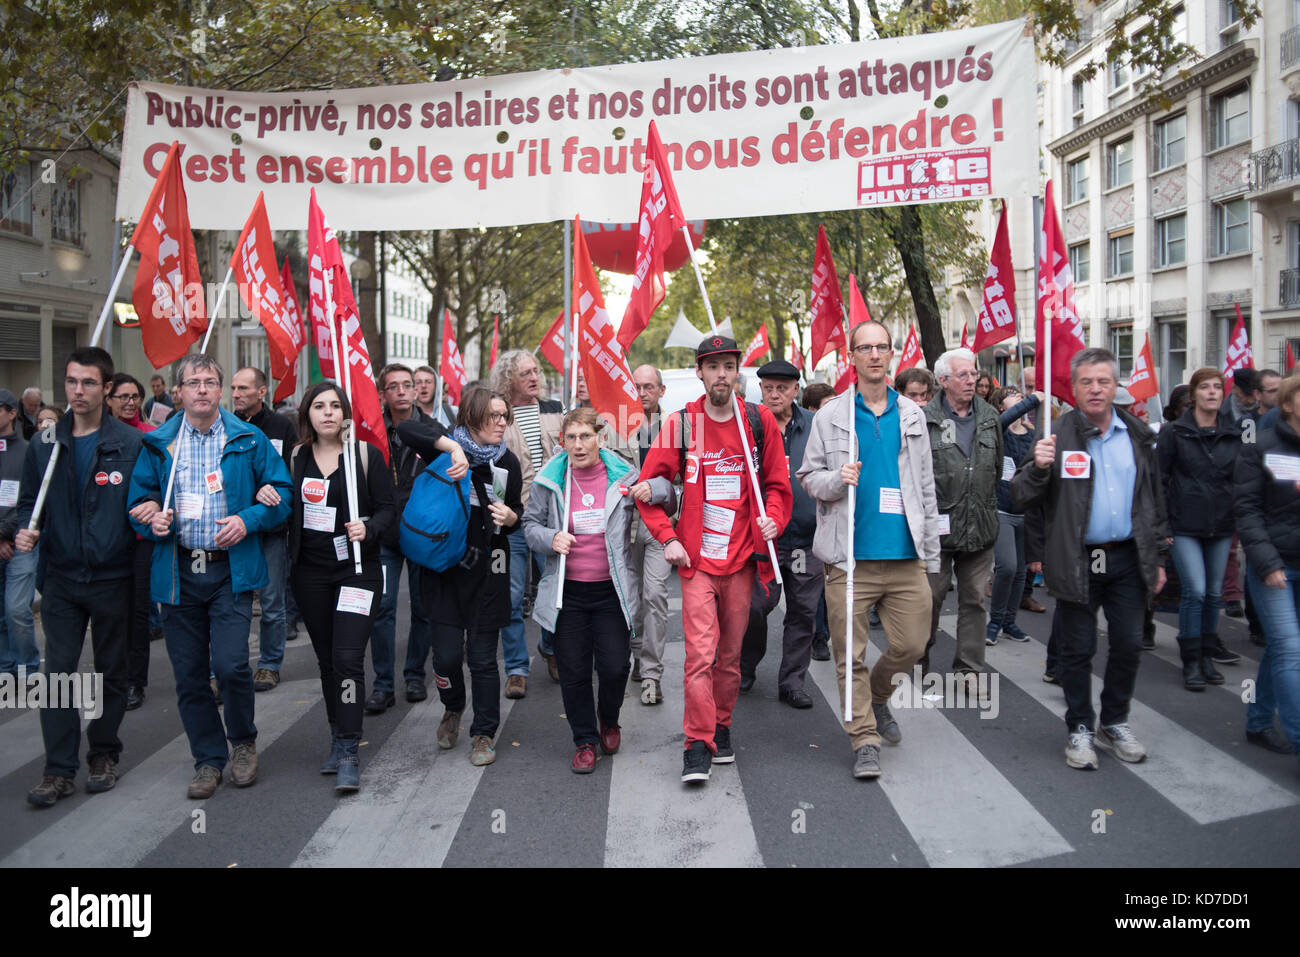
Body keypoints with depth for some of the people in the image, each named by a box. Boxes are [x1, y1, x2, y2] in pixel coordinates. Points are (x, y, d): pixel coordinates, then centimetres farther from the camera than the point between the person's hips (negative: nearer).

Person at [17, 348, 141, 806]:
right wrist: (25, 531, -8)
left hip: (113, 579, -2)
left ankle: (104, 755, 27)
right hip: (62, 578, 2)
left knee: (112, 673, 11)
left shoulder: (132, 444, -4)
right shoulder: (43, 445, 5)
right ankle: (59, 769, 10)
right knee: (58, 672, 1)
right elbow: (29, 501, 10)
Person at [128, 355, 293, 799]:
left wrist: (248, 520, -12)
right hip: (177, 572, 3)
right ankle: (208, 759, 24)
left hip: (231, 570, -3)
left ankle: (243, 742, 15)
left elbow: (283, 494, 3)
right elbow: (139, 500, 13)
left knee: (230, 664, -13)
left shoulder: (249, 440, 3)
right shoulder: (158, 443, 8)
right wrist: (151, 518, -9)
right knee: (189, 674, 7)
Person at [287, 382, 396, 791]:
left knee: (348, 659, -12)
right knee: (326, 660, 13)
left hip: (356, 569, -4)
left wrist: (368, 528, -23)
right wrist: (267, 496, -7)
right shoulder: (295, 457, 6)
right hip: (310, 572, 4)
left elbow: (388, 508, -3)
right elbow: (285, 508, 15)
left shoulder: (366, 454, -4)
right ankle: (338, 740, 27)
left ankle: (348, 755, -6)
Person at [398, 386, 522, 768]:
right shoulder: (447, 448, -5)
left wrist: (510, 516, -10)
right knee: (447, 654, 0)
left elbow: (517, 511, 14)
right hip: (445, 565, -1)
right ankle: (452, 709, 33)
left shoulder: (507, 461, 4)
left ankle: (483, 734, 21)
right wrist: (452, 447, -32)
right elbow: (407, 429, -22)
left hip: (488, 570, 1)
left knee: (482, 657, 5)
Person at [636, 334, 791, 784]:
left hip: (742, 558, 2)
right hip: (697, 559, -2)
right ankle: (698, 746, 0)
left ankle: (721, 731, 29)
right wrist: (668, 538, -5)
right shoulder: (681, 424, -1)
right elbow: (648, 486, 4)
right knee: (700, 653, -8)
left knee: (731, 653, 12)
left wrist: (772, 519, -8)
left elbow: (777, 483, 11)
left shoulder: (759, 422, 3)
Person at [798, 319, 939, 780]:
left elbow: (926, 486, 15)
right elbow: (808, 476, 7)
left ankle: (877, 696, 35)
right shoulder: (831, 415, 4)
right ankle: (864, 738, 14)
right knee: (851, 654, 0)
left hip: (905, 554, 3)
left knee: (911, 644, 6)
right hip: (850, 556, -2)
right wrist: (836, 479, -15)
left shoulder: (911, 414, 12)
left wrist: (931, 552, 12)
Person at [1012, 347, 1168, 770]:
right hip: (1077, 561, -4)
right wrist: (1038, 468, -30)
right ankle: (1079, 729, 22)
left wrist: (1156, 558, 13)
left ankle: (1114, 723, 29)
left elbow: (1154, 500, 15)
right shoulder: (1056, 436, -7)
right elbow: (1021, 498, -10)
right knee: (1078, 649, 6)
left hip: (1127, 559, 4)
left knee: (1128, 645, 10)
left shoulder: (1138, 435, 7)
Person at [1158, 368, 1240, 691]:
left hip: (1221, 527, 4)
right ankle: (1191, 662, 2)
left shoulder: (1234, 434, 7)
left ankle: (1207, 656, 23)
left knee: (1214, 593, 10)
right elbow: (1159, 479, -3)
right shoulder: (1175, 432, -4)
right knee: (1195, 591, -9)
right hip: (1185, 526, -4)